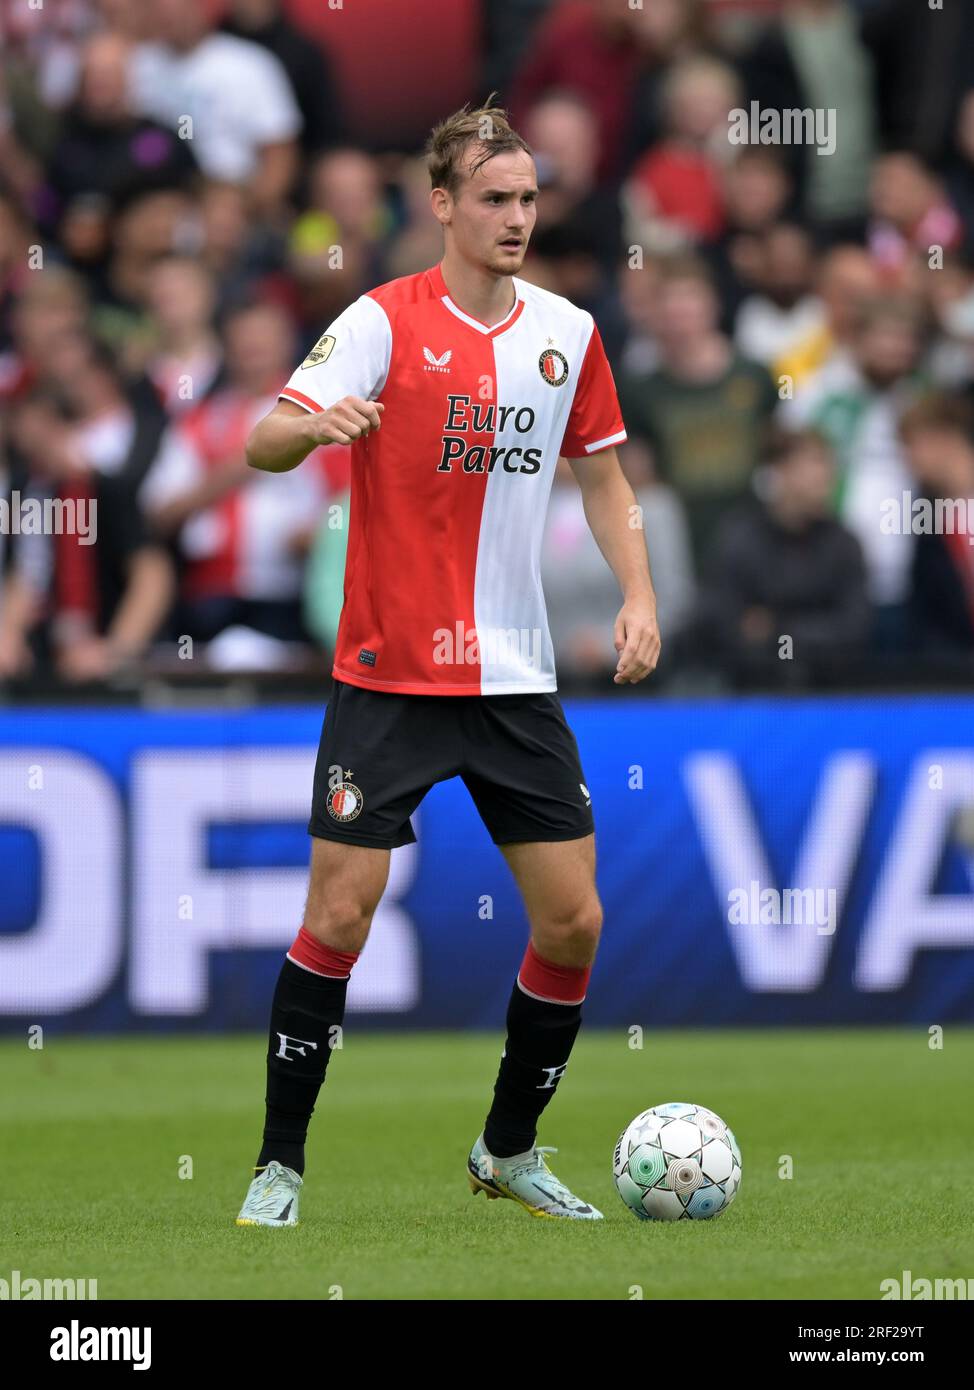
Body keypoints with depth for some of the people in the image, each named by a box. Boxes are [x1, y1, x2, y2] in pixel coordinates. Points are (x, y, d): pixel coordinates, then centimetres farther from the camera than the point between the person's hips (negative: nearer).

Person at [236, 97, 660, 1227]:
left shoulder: (567, 332, 5)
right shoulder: (386, 321, -9)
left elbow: (600, 474, 18)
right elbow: (262, 443, -18)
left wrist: (638, 594, 4)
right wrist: (314, 423, -41)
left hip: (516, 681, 4)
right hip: (388, 677, -4)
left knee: (572, 923, 2)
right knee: (339, 919, -8)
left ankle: (508, 1152, 21)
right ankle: (280, 1165, 5)